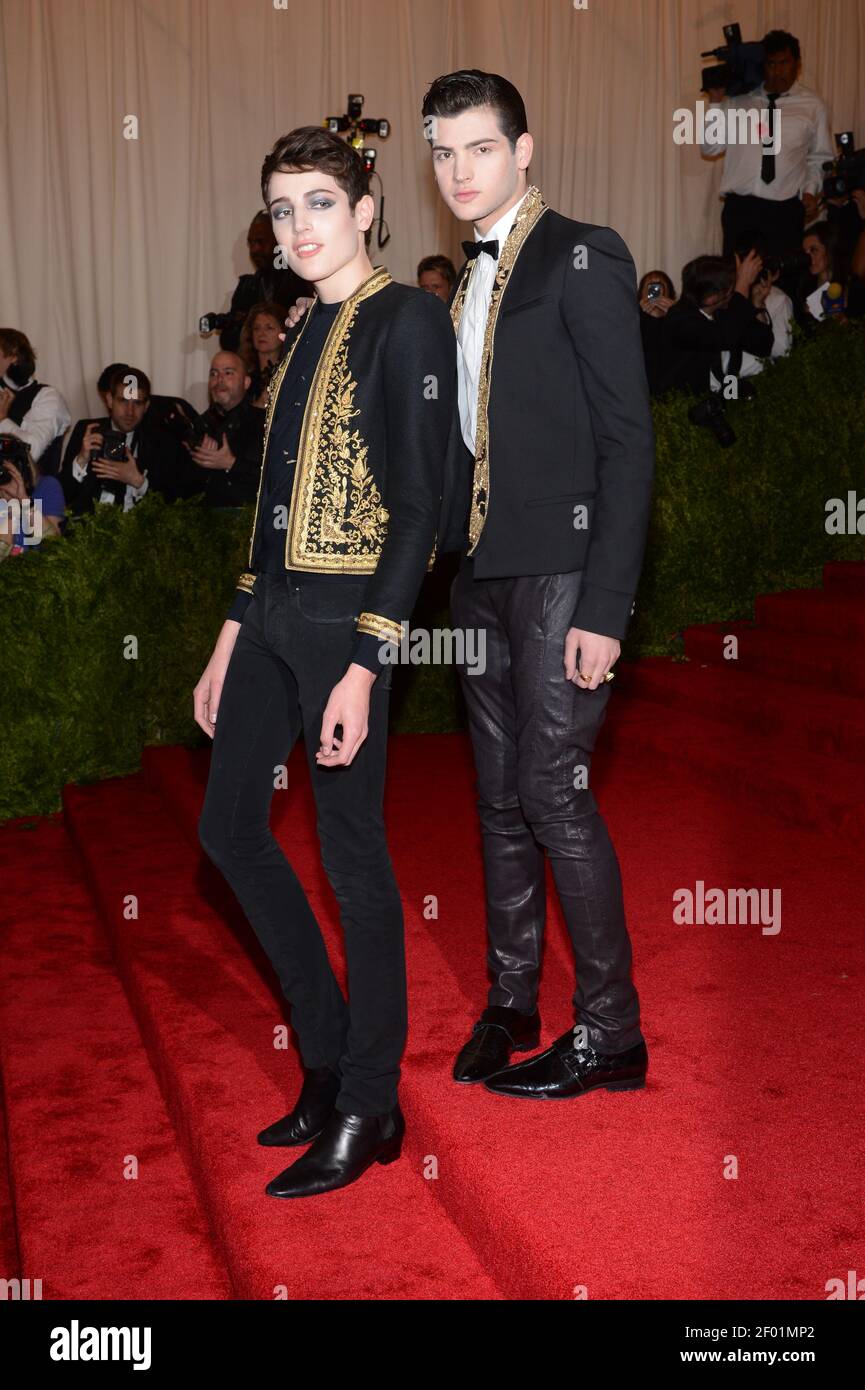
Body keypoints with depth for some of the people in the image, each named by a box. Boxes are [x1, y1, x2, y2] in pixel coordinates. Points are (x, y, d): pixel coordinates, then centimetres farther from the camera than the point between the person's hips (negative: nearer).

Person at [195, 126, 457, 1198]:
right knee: (229, 827, 11)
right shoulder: (307, 331, 16)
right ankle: (328, 1057, 27)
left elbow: (420, 505, -14)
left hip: (345, 618, -9)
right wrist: (232, 636, 16)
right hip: (270, 610, 9)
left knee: (352, 857, -1)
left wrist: (365, 665, -20)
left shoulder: (407, 319, -7)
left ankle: (367, 1109, 16)